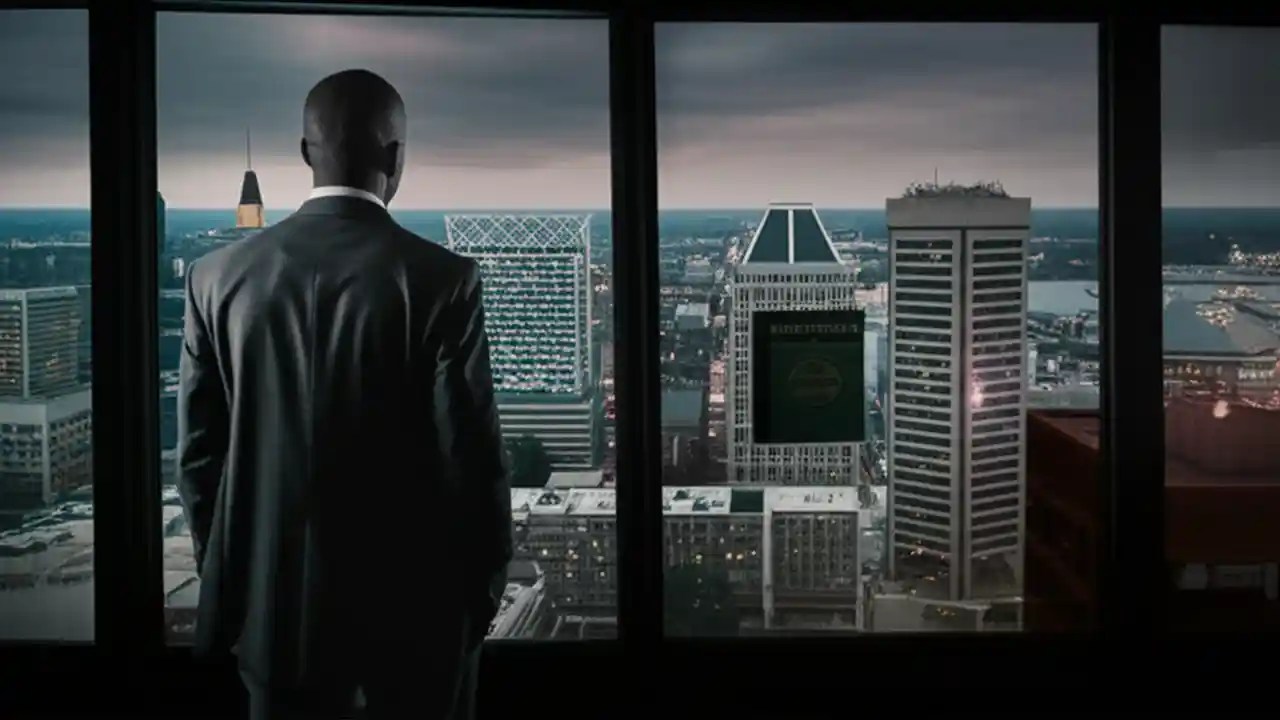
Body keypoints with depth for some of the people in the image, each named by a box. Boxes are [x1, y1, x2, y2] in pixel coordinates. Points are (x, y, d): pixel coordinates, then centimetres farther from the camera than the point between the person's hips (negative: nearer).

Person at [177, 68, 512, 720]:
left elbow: (197, 451, 2)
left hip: (274, 599, 3)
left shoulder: (219, 276, -4)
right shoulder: (442, 279, -14)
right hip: (416, 602, -2)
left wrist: (227, 575, 15)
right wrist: (485, 583, 3)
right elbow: (472, 452, -12)